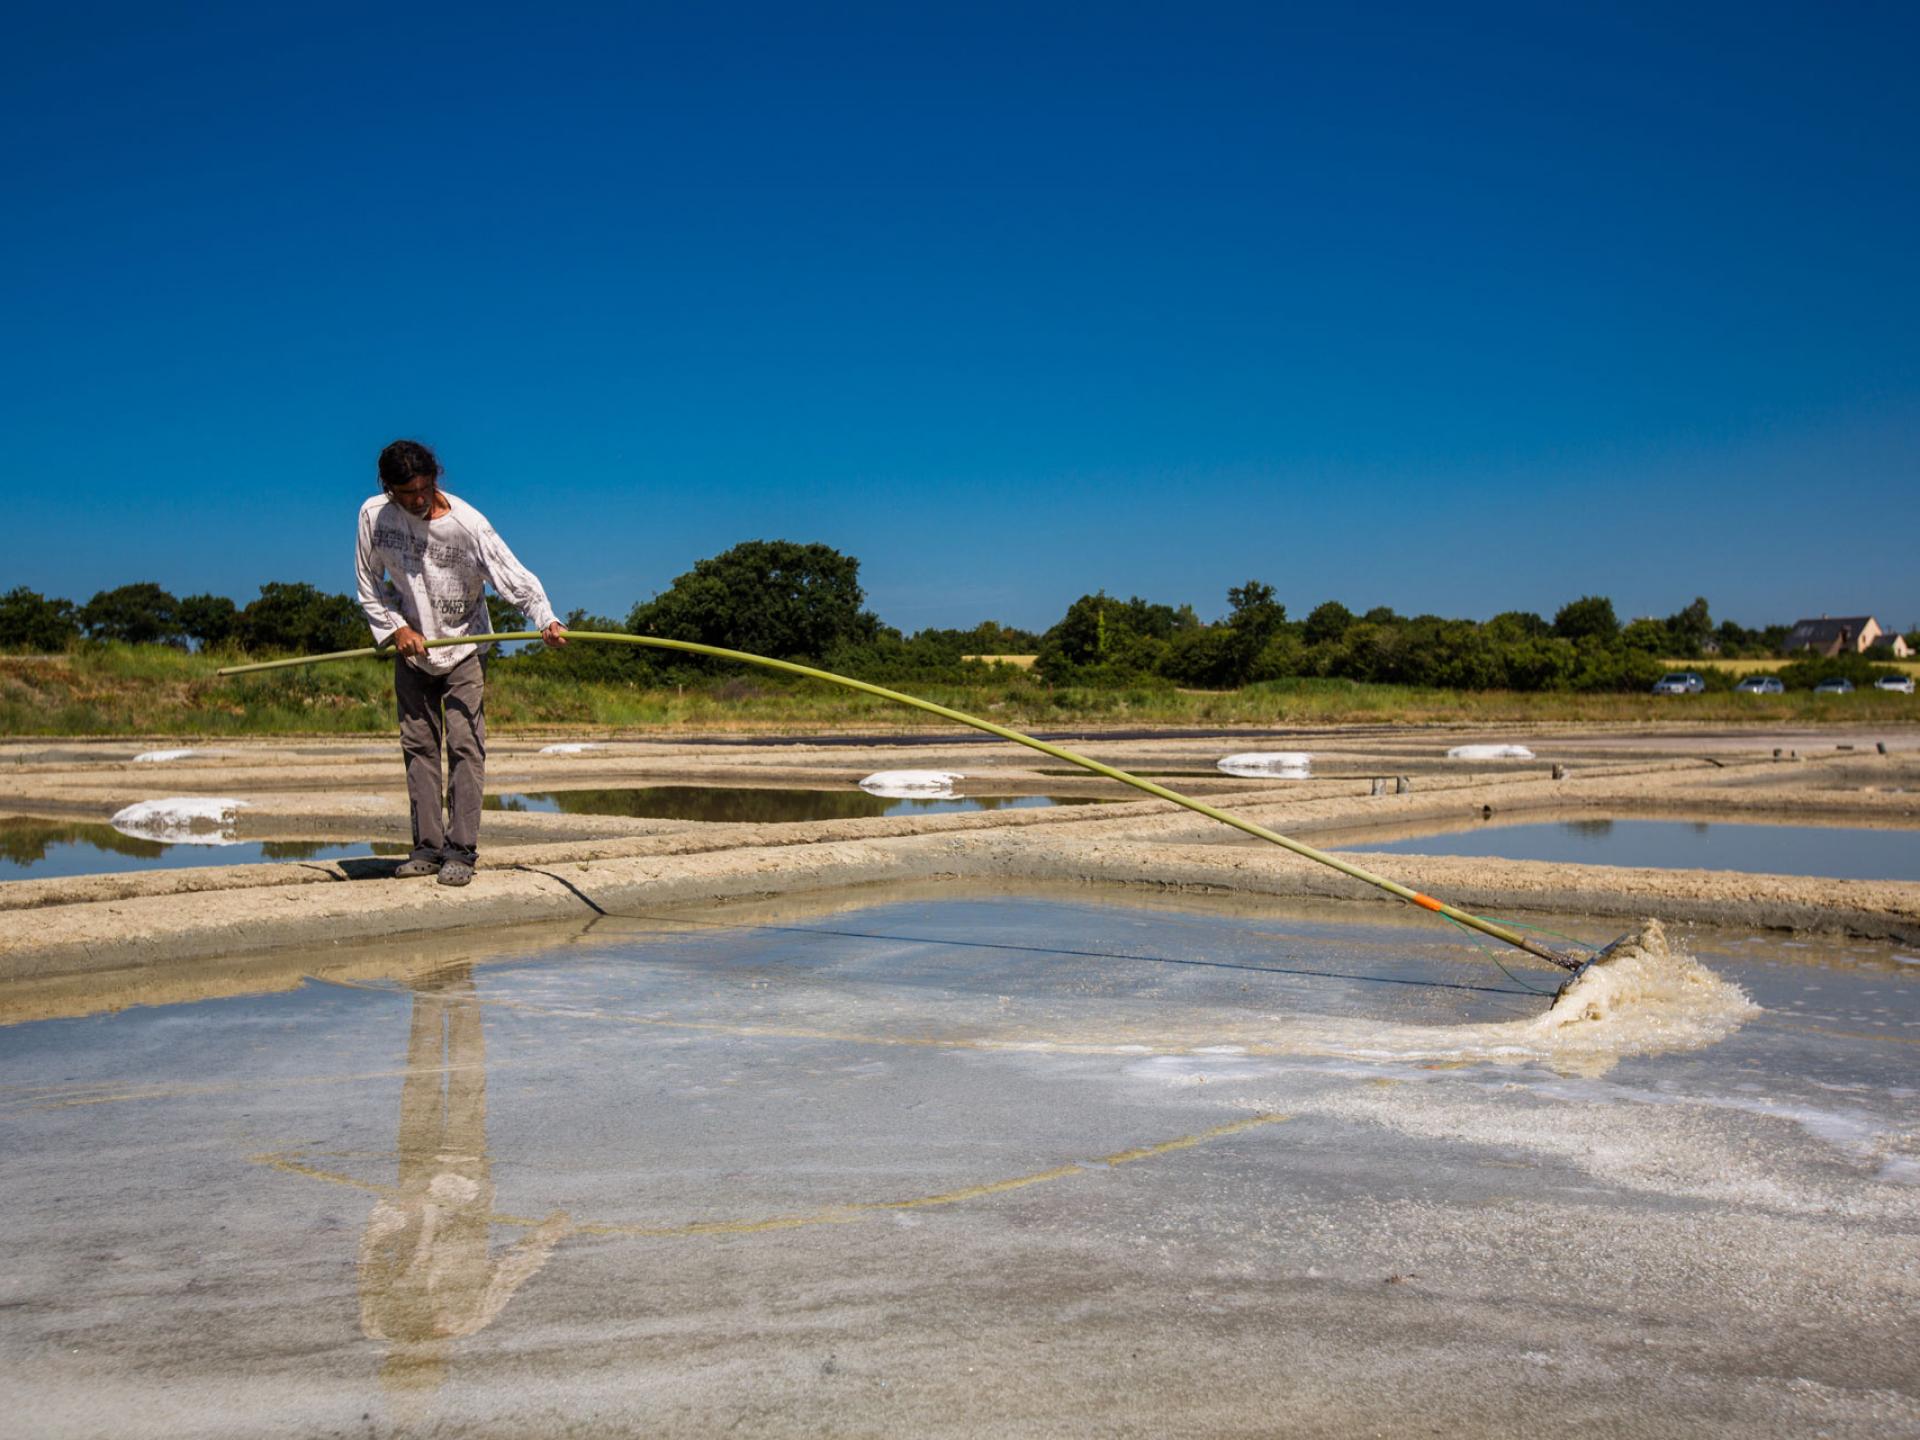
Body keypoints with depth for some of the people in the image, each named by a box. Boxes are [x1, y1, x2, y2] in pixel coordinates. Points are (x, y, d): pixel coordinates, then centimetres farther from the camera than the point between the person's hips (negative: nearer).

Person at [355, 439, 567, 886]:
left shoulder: (467, 523, -21)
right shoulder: (374, 515, -10)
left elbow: (514, 576, -25)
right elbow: (369, 586, 1)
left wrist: (545, 618, -41)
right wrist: (396, 628, -11)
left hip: (462, 650, -3)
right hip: (410, 649, 3)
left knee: (465, 746, -10)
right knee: (418, 747, 4)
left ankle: (460, 851, -8)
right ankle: (427, 847, 9)